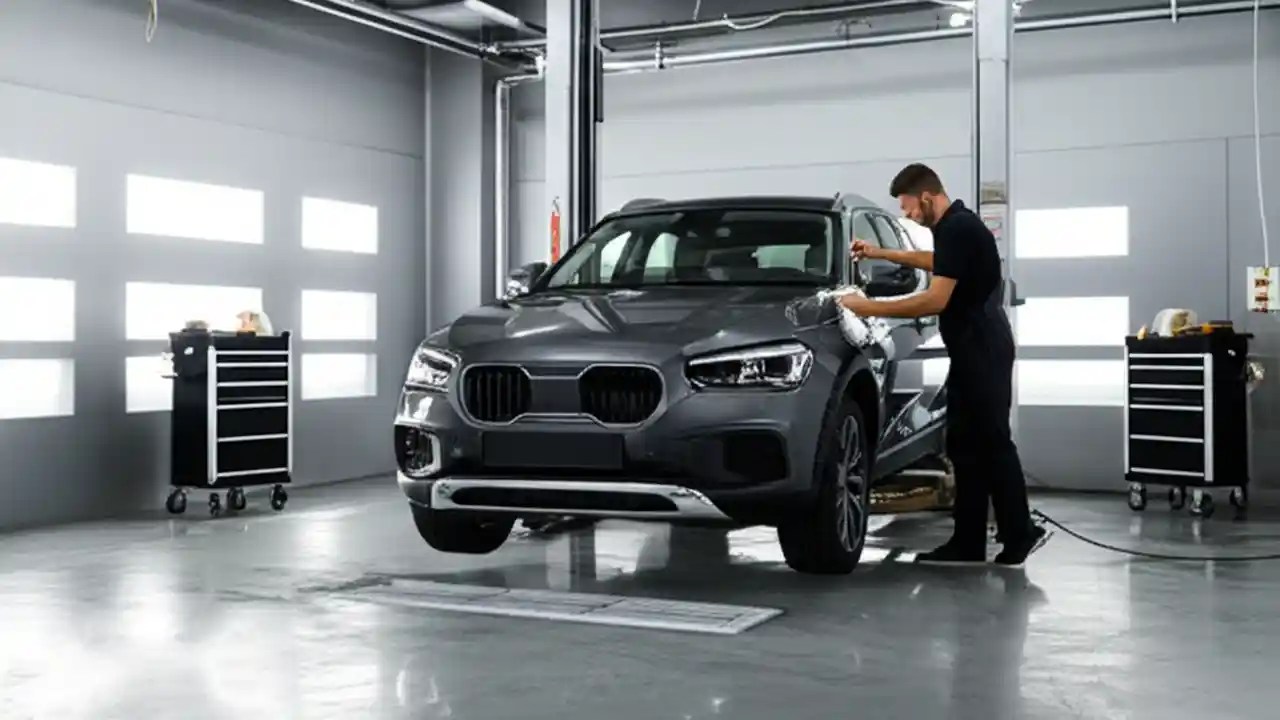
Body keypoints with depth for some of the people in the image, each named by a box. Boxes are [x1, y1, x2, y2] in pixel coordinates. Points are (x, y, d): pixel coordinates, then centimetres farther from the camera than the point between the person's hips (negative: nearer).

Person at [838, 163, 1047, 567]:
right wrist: (880, 254, 36)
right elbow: (936, 263, 37)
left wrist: (870, 308, -17)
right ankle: (967, 544, 10)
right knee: (965, 447, 8)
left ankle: (1020, 535, -1)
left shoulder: (957, 229, -17)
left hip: (981, 352, -11)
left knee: (991, 444, -8)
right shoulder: (957, 225, 15)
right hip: (972, 351, 11)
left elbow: (935, 301, -22)